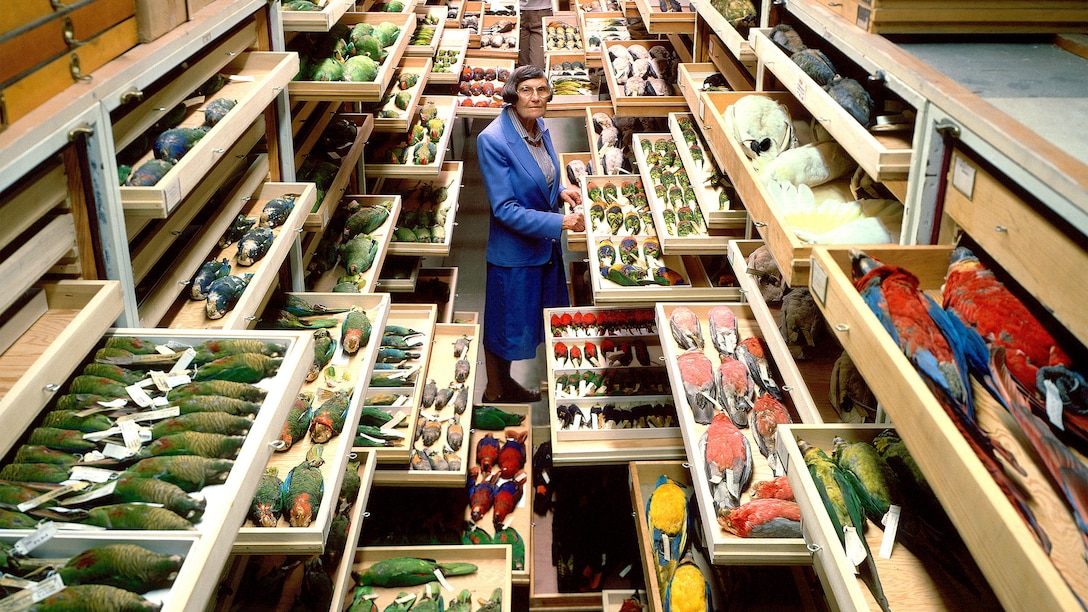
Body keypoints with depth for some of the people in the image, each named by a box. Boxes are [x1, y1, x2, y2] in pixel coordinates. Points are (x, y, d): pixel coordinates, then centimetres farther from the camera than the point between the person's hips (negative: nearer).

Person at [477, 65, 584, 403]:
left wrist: (560, 191, -4)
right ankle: (495, 391, 33)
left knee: (531, 320, 21)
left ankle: (505, 381, 41)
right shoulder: (493, 140, -24)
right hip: (514, 251, -8)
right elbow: (505, 209, -25)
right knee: (507, 325, 10)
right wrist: (560, 222, -28)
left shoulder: (539, 128, 0)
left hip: (546, 245, 8)